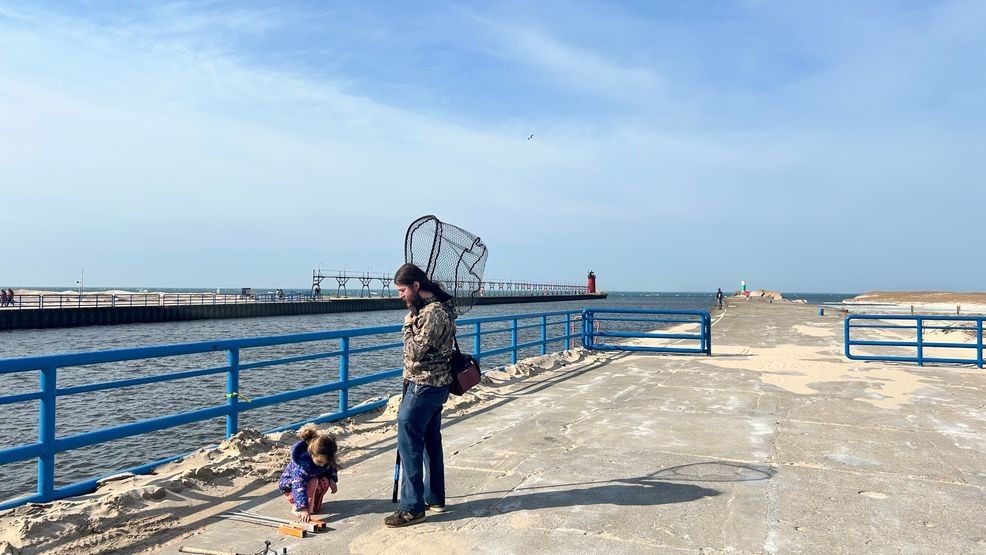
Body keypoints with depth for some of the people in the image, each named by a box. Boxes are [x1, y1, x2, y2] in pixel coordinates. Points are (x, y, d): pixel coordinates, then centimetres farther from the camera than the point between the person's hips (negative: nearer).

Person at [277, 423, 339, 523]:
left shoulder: (325, 458, -22)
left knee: (325, 481, -23)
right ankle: (297, 508, -17)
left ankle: (315, 505, 0)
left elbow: (332, 468, 2)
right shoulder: (302, 462, -41)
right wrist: (304, 509, -53)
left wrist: (332, 480, -19)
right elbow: (298, 486, -47)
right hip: (290, 486, -6)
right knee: (313, 482, -34)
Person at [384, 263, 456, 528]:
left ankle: (412, 507, 1)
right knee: (430, 440, 18)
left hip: (424, 386, -11)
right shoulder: (434, 305, 10)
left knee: (409, 442, -6)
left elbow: (415, 350, -22)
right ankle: (435, 497, 29)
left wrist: (408, 325, -11)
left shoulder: (433, 312, -22)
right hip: (436, 384, 11)